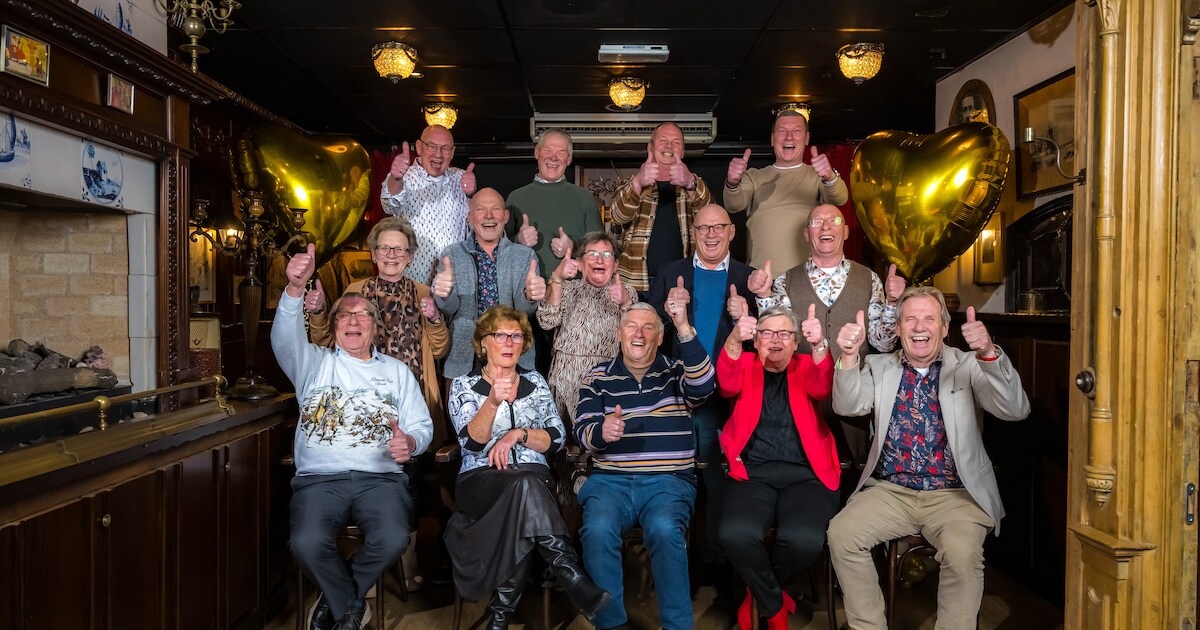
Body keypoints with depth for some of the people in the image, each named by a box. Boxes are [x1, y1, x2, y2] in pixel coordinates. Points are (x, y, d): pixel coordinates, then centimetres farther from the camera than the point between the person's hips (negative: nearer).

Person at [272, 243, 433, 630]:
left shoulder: (397, 372, 19)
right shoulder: (315, 363, 14)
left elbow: (422, 425, 12)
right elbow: (285, 339, -9)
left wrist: (411, 442, -14)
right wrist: (295, 288, -28)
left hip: (380, 478, 1)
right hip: (319, 477, -1)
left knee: (393, 539, -29)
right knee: (307, 544, -30)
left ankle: (337, 598, 4)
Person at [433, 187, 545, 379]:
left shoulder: (525, 256, 3)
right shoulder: (452, 254, 4)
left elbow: (523, 310, -4)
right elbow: (450, 309, -2)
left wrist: (530, 296, -27)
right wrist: (443, 294, -25)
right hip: (463, 358, 0)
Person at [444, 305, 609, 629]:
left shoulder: (535, 382, 15)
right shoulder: (463, 385, 8)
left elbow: (556, 439, 7)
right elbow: (472, 442, -9)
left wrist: (517, 434, -10)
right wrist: (494, 401, -26)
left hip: (533, 478, 2)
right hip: (480, 479, -2)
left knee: (522, 505, -36)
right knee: (525, 486, -37)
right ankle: (575, 581, -39)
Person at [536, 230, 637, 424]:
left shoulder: (626, 291, 14)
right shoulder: (568, 288, 14)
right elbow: (548, 322, -3)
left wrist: (625, 303, -19)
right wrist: (557, 278, -15)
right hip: (566, 378, 0)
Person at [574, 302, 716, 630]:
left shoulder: (676, 371, 11)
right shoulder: (598, 377, 13)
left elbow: (704, 387, -12)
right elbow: (582, 431, 3)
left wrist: (685, 330, -23)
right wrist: (601, 432, -23)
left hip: (669, 481, -1)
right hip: (610, 480, 1)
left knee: (665, 529, -31)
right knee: (598, 530, -29)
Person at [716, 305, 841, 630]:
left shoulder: (805, 366, 17)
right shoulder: (746, 365, 16)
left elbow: (822, 387, -5)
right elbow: (727, 384, -7)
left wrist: (819, 345, -27)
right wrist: (735, 340, -27)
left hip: (806, 474, 0)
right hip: (752, 472, 0)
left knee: (804, 539, -29)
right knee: (736, 534, -29)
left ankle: (758, 591, 6)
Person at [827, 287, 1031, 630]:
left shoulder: (968, 367, 5)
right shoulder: (879, 366, 11)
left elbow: (1016, 410, -9)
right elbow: (848, 406, -5)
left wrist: (990, 354, -25)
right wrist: (849, 356, -23)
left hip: (954, 494, -2)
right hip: (891, 491, 2)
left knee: (962, 551, -30)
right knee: (841, 534, -20)